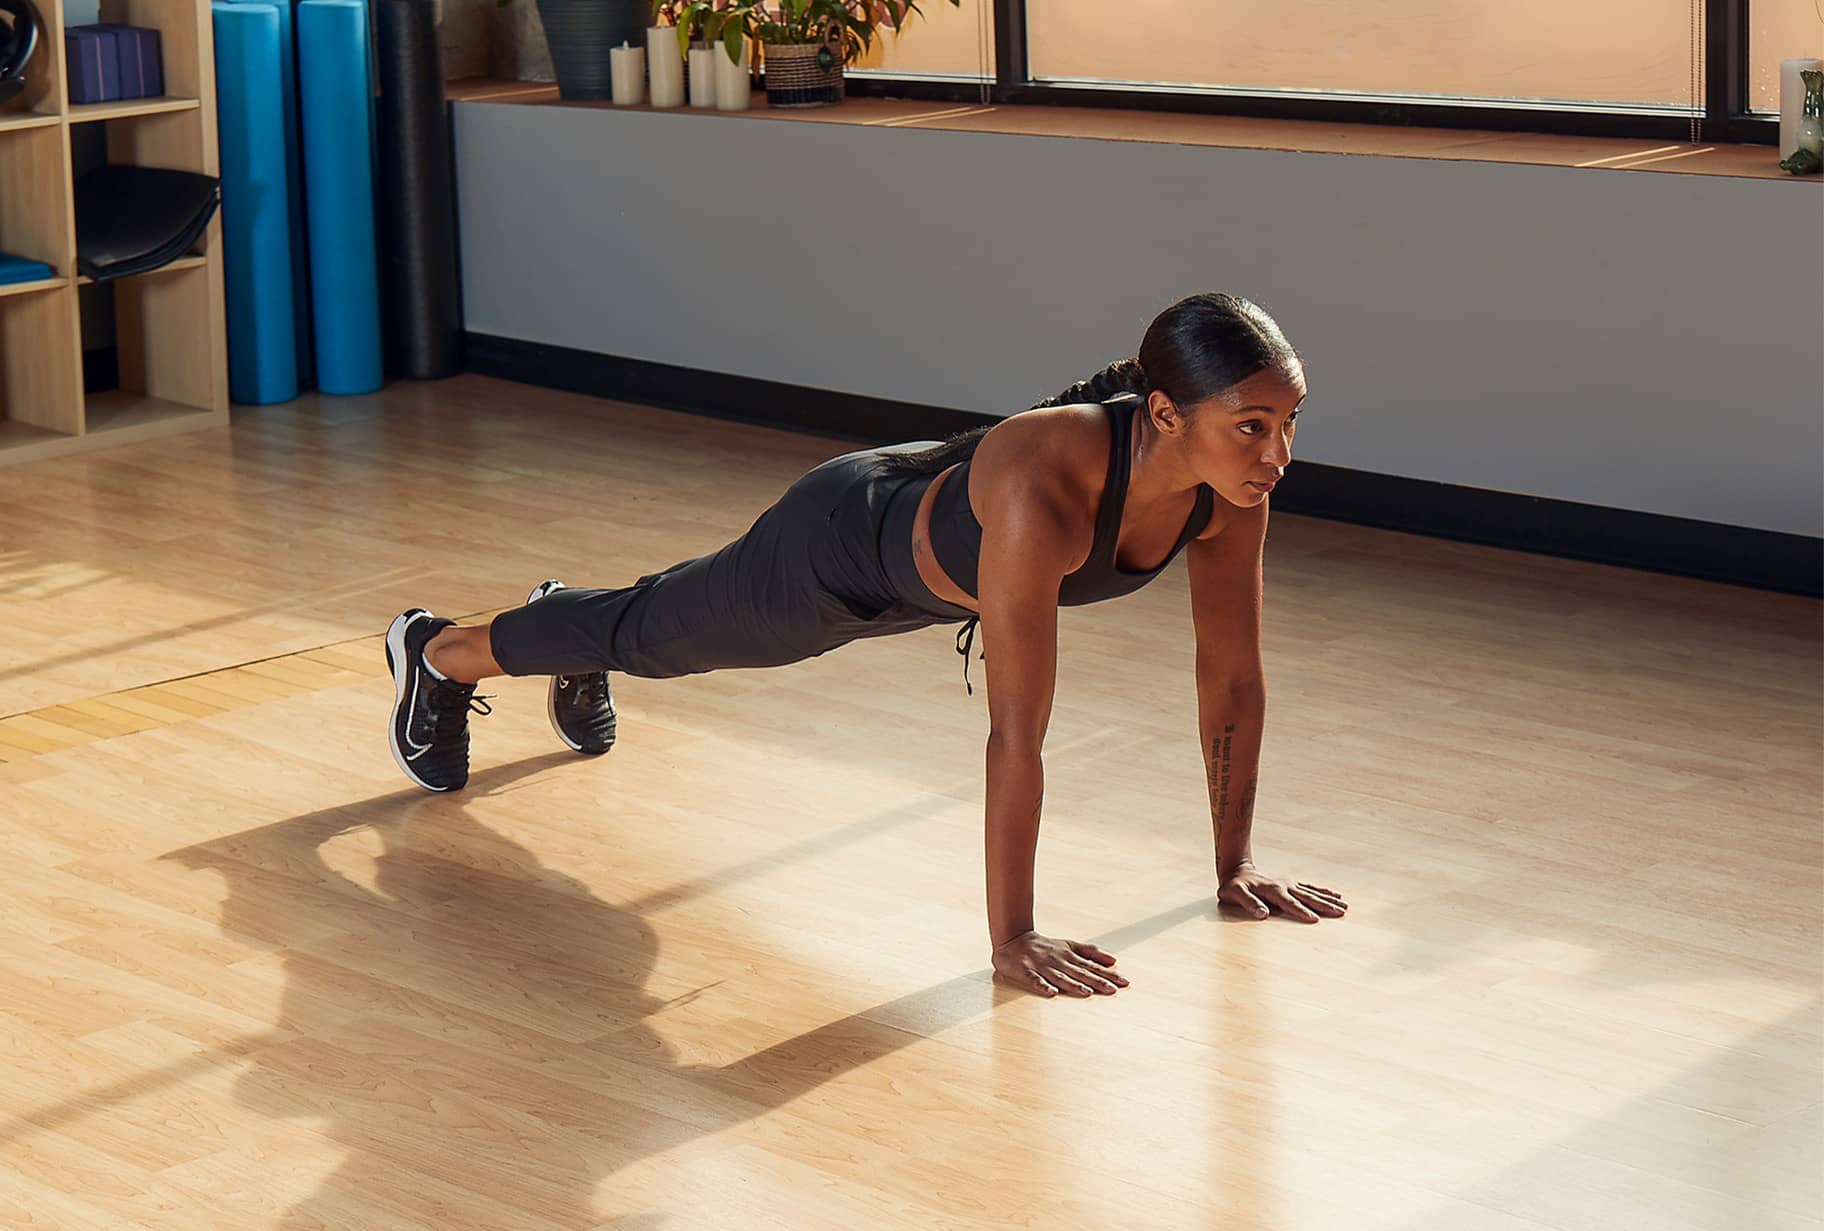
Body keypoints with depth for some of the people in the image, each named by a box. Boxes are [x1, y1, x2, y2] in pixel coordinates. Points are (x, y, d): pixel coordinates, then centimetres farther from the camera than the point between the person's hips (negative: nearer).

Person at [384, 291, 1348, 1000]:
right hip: (844, 547, -6)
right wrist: (1011, 940, -39)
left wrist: (1235, 868, -12)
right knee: (656, 633, 22)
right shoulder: (1046, 488, -48)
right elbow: (1016, 730, -44)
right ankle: (436, 652, 51)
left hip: (934, 548, 6)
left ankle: (575, 631, 67)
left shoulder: (1234, 474, -28)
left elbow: (1232, 677, -17)